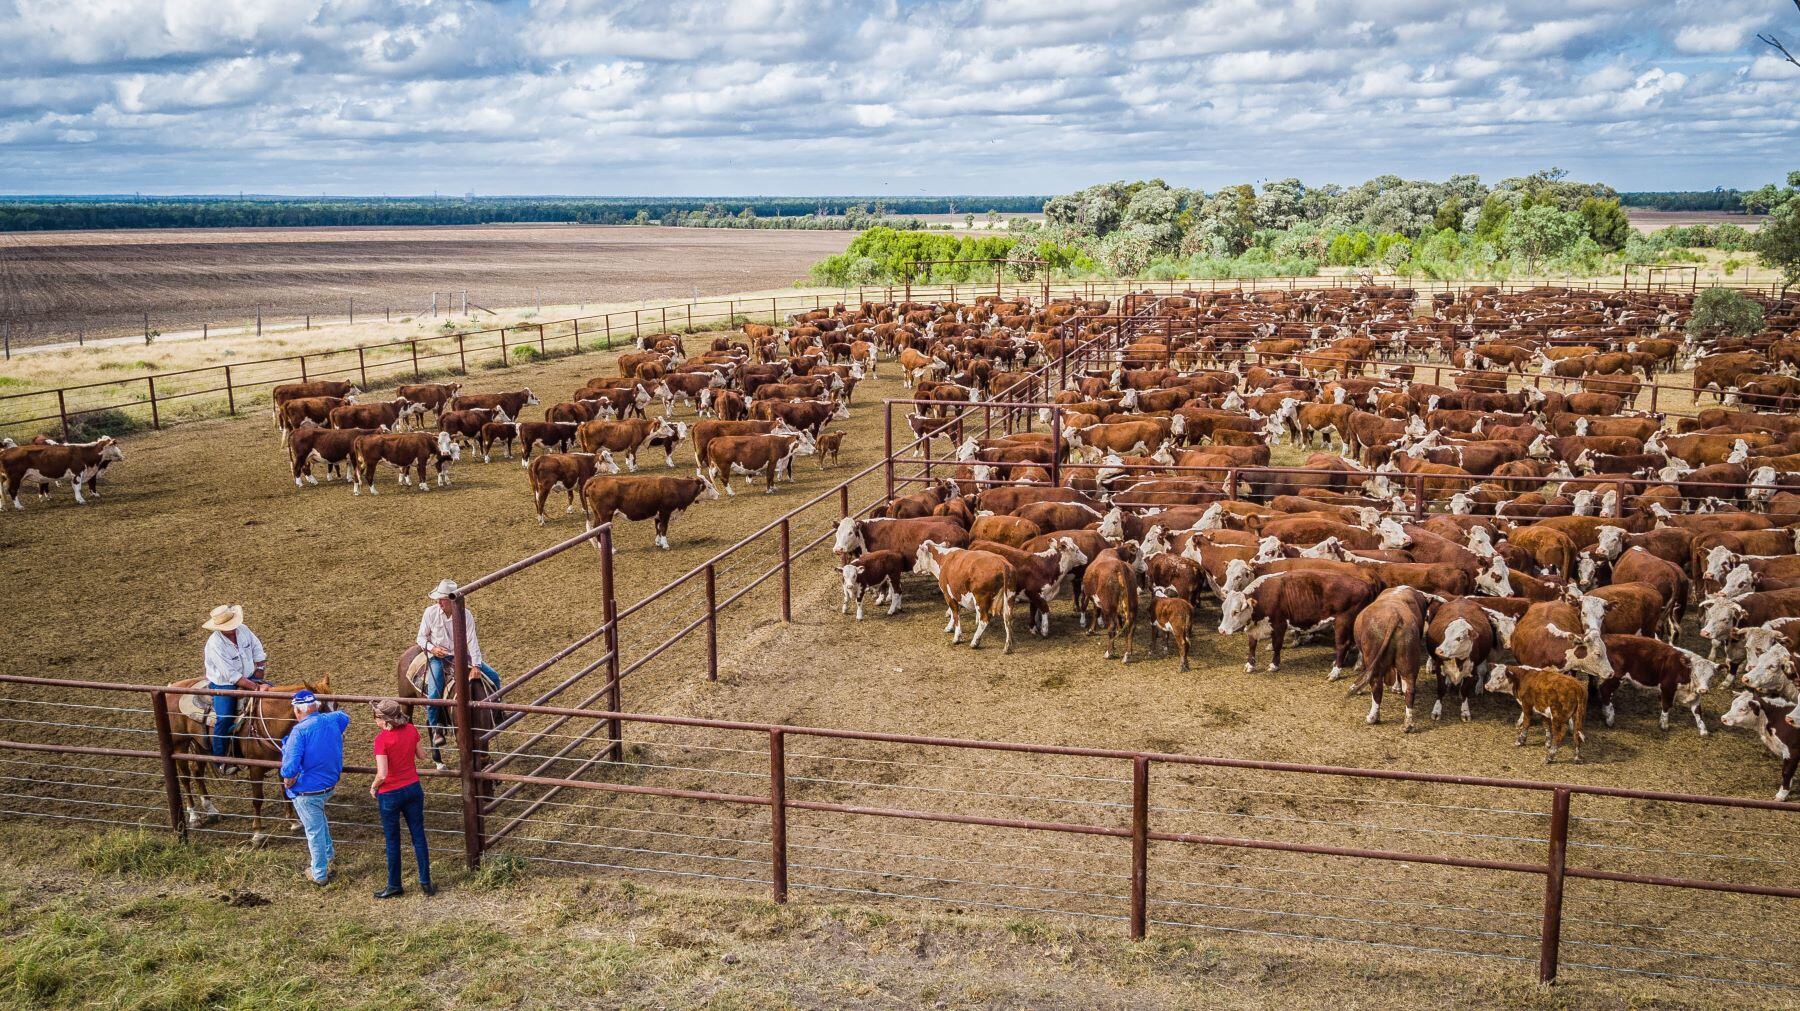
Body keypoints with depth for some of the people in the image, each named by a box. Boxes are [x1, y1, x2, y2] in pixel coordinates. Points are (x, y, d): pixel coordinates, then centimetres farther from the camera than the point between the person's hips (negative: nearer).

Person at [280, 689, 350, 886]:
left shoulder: (300, 731, -24)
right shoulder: (332, 720, -3)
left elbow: (290, 767, -30)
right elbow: (345, 717, 25)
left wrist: (288, 781, -10)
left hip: (307, 791, -7)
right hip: (330, 786, 7)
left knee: (315, 831, 9)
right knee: (319, 820, 34)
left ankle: (320, 874, 23)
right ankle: (328, 858, 44)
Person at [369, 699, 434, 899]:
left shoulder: (381, 739, -22)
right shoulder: (412, 730, -5)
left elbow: (382, 775, -25)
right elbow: (420, 755, 11)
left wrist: (373, 787, -6)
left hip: (390, 794, -5)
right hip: (413, 789, 5)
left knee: (393, 841, 11)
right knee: (418, 836, 14)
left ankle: (395, 886, 24)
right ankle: (426, 883, 20)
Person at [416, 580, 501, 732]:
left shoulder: (465, 615, -12)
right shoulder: (431, 612, -12)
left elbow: (472, 641, -13)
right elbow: (421, 638, 1)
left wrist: (476, 666, -22)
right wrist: (432, 648, -20)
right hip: (438, 657, -2)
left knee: (494, 677, -3)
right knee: (434, 694, -23)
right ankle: (433, 725, 0)